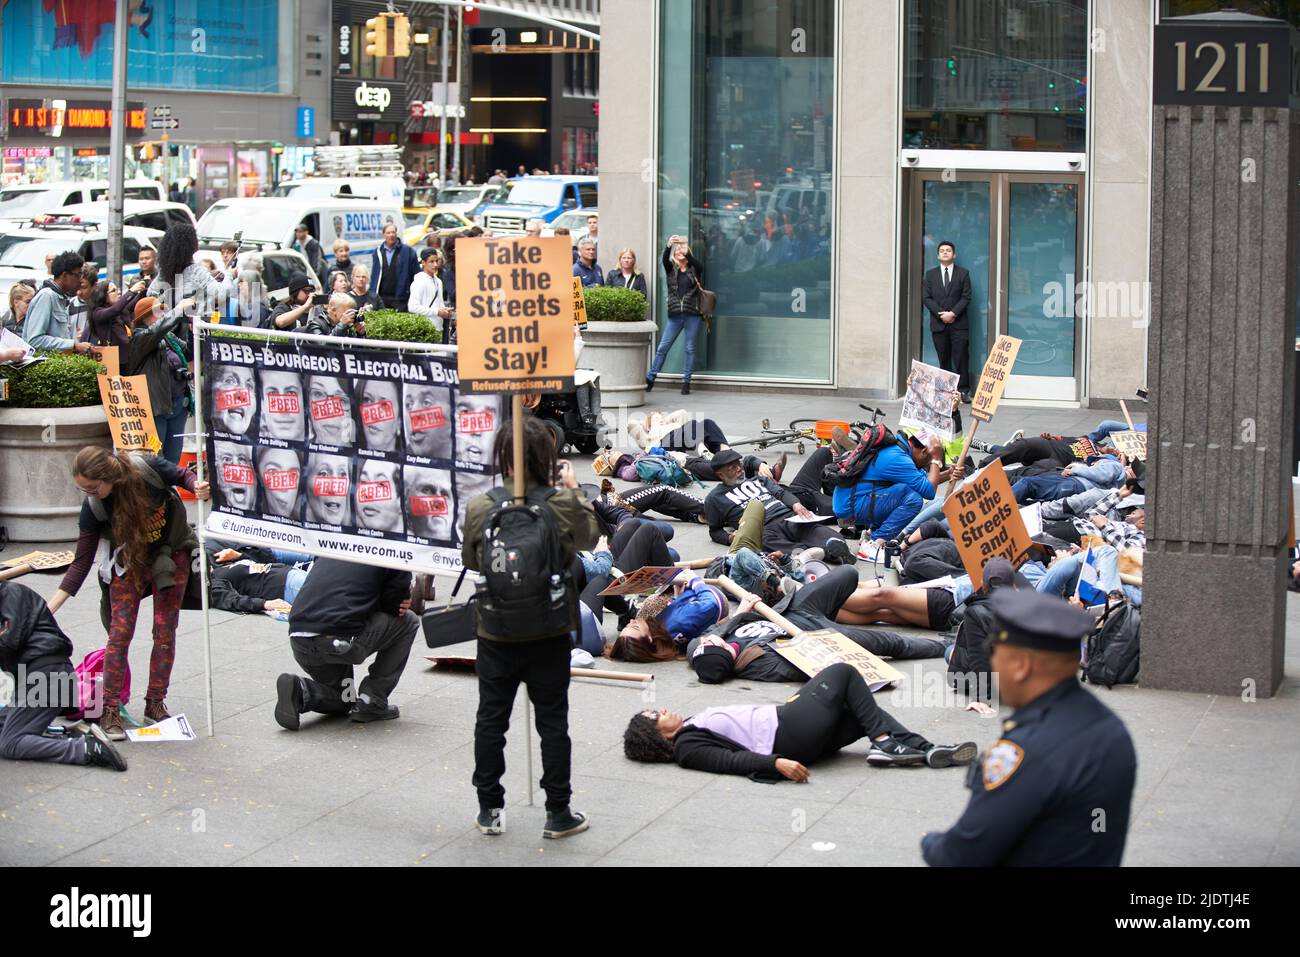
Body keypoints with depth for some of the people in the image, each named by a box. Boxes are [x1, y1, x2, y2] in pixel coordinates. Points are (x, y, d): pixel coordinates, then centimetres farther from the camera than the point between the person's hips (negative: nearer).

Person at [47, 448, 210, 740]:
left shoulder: (147, 468, -29)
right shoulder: (92, 508, -24)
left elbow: (182, 475, -8)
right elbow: (82, 561, -18)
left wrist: (198, 487, -31)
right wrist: (50, 607, -25)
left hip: (172, 552, 0)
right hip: (129, 561, 0)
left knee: (165, 631, 2)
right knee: (120, 632, -9)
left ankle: (155, 704, 14)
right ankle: (110, 711, -2)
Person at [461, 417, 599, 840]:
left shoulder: (480, 509, -13)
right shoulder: (564, 505, -16)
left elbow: (470, 560, 3)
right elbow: (589, 535, 6)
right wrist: (574, 490, 18)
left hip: (495, 634, 1)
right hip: (549, 635, -1)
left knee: (491, 718, 15)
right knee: (552, 721, 11)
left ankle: (489, 809, 23)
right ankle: (558, 812, 18)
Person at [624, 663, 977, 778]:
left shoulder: (692, 728, 19)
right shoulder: (688, 748, -9)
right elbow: (730, 760, -23)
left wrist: (797, 698, 22)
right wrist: (776, 763, -35)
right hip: (790, 735, -9)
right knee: (844, 672, 1)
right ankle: (885, 742, -1)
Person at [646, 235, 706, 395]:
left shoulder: (694, 269, 8)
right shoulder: (671, 269, 10)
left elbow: (699, 265, -15)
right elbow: (665, 260, -10)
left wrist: (687, 253, -33)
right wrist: (668, 246, -30)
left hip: (692, 314, -1)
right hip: (675, 314, 1)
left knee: (690, 349, 1)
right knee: (662, 347, 1)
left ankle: (686, 382, 6)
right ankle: (650, 379, 6)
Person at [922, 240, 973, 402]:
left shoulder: (963, 274, 7)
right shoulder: (931, 274, 12)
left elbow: (966, 297, 0)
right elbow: (926, 298, 4)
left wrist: (953, 313, -13)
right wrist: (941, 313, -9)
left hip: (959, 324, -2)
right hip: (938, 324, 2)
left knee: (961, 357, -7)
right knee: (944, 359, 2)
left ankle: (963, 390, -5)